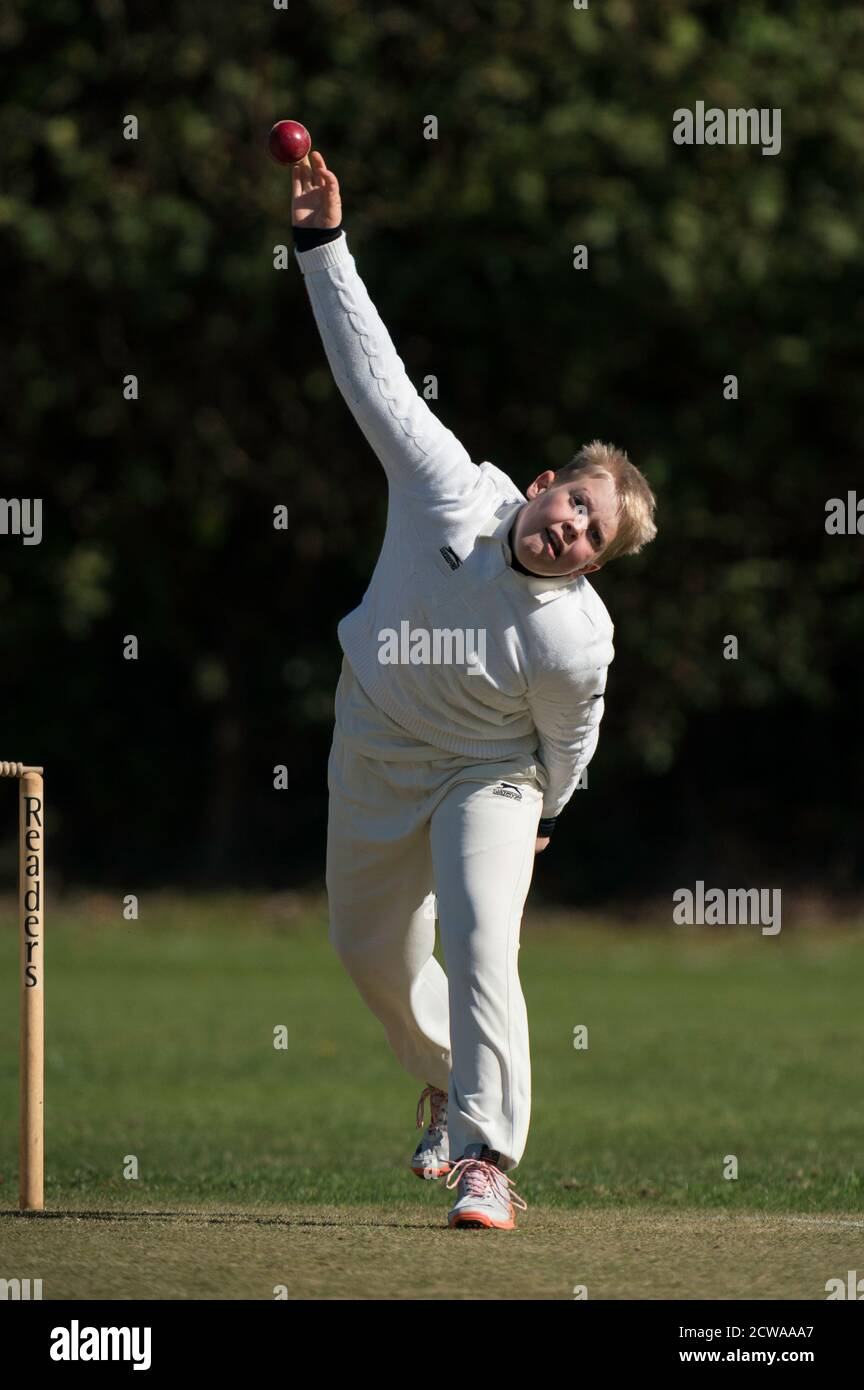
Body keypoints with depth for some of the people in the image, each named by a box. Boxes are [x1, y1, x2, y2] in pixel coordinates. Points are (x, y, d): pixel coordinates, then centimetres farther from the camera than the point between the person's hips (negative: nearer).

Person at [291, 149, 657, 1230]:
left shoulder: (578, 639, -28)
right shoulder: (450, 489, -24)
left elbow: (569, 734, -7)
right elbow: (374, 373, -21)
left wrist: (542, 814, 10)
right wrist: (324, 244, -25)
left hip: (487, 776, -4)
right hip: (372, 758, 4)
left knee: (480, 944, -24)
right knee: (373, 955, 17)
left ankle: (486, 1158, -22)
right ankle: (447, 1081, 47)